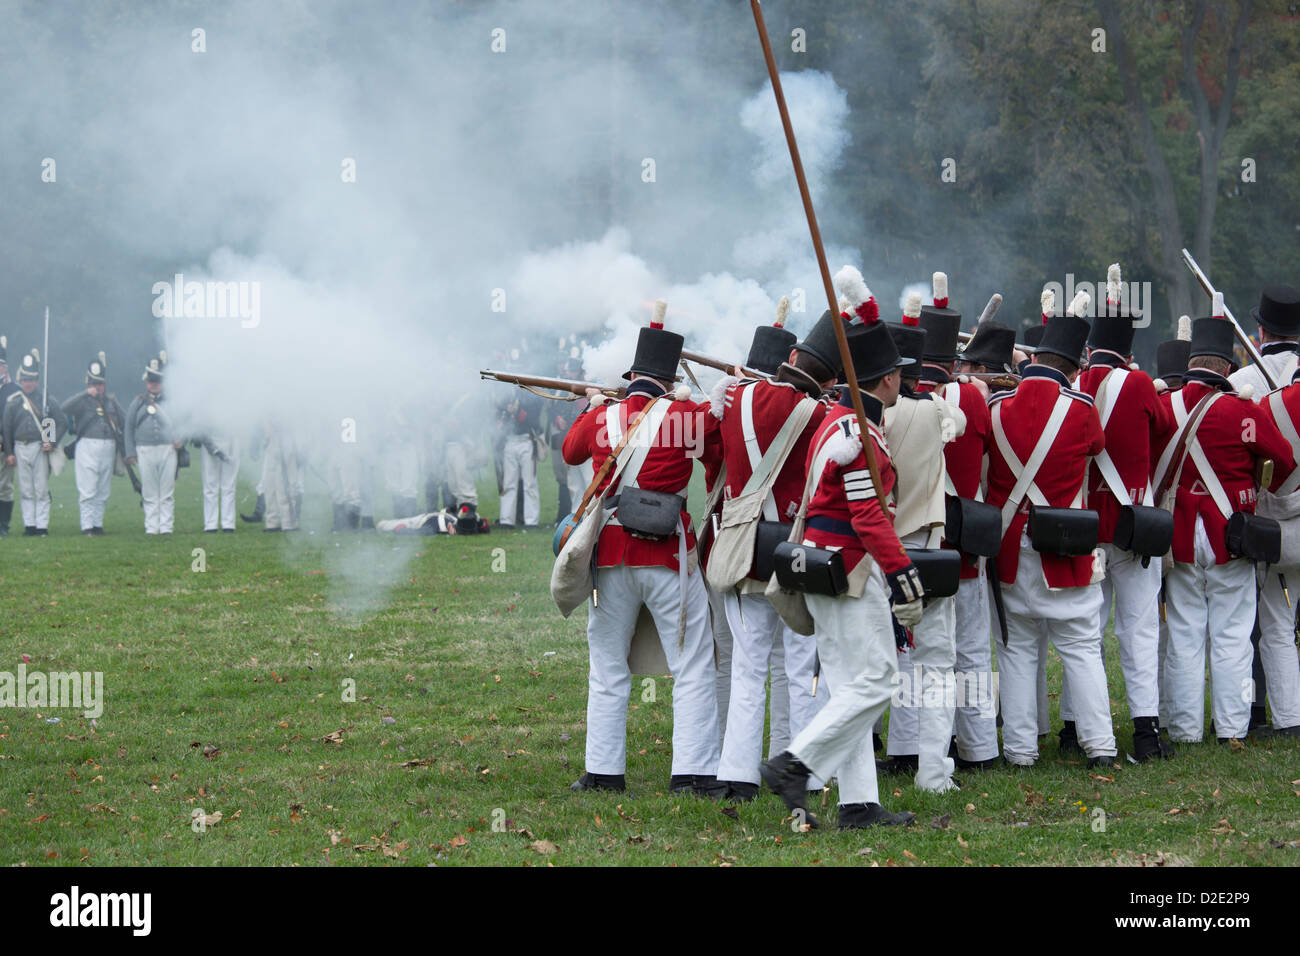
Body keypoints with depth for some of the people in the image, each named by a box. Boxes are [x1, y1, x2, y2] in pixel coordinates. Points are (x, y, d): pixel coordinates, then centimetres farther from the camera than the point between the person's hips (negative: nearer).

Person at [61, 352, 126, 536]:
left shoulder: (111, 402, 14)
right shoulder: (82, 401, 0)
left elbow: (125, 423, 17)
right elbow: (65, 408, -20)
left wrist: (127, 447, 7)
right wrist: (86, 394, -24)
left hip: (108, 449, 5)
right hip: (88, 446, -5)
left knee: (103, 491, 8)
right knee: (87, 491, -7)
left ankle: (98, 524, 15)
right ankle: (87, 526, -7)